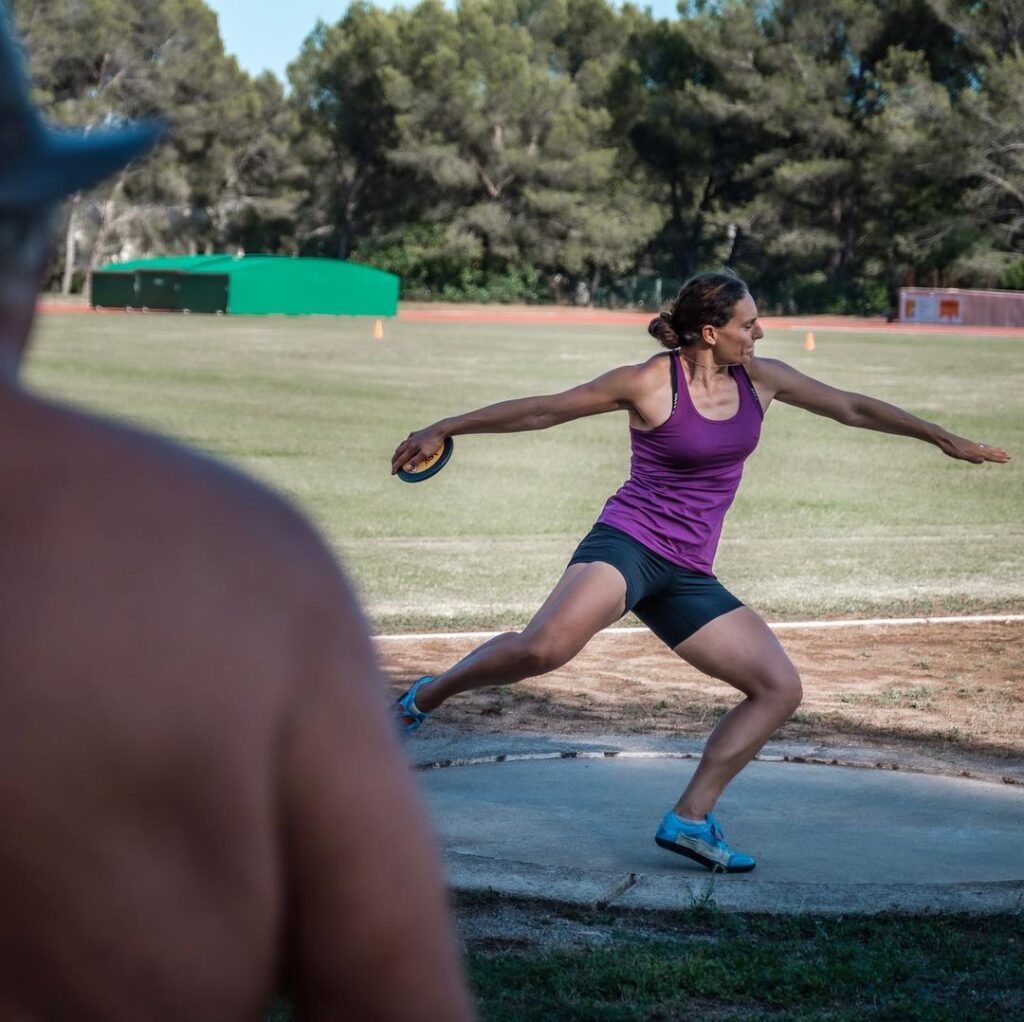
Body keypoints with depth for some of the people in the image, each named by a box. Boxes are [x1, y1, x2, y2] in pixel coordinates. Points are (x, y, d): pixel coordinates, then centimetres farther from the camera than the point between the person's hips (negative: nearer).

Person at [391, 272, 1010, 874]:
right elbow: (541, 410, -1)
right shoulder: (650, 383, -7)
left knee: (781, 688, -1)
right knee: (548, 645, -35)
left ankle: (691, 819, 3)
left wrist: (947, 440, 20)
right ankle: (426, 698, -12)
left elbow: (853, 408, 17)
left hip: (688, 576, 7)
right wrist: (443, 429, 1)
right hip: (628, 545, -7)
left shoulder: (760, 379, 8)